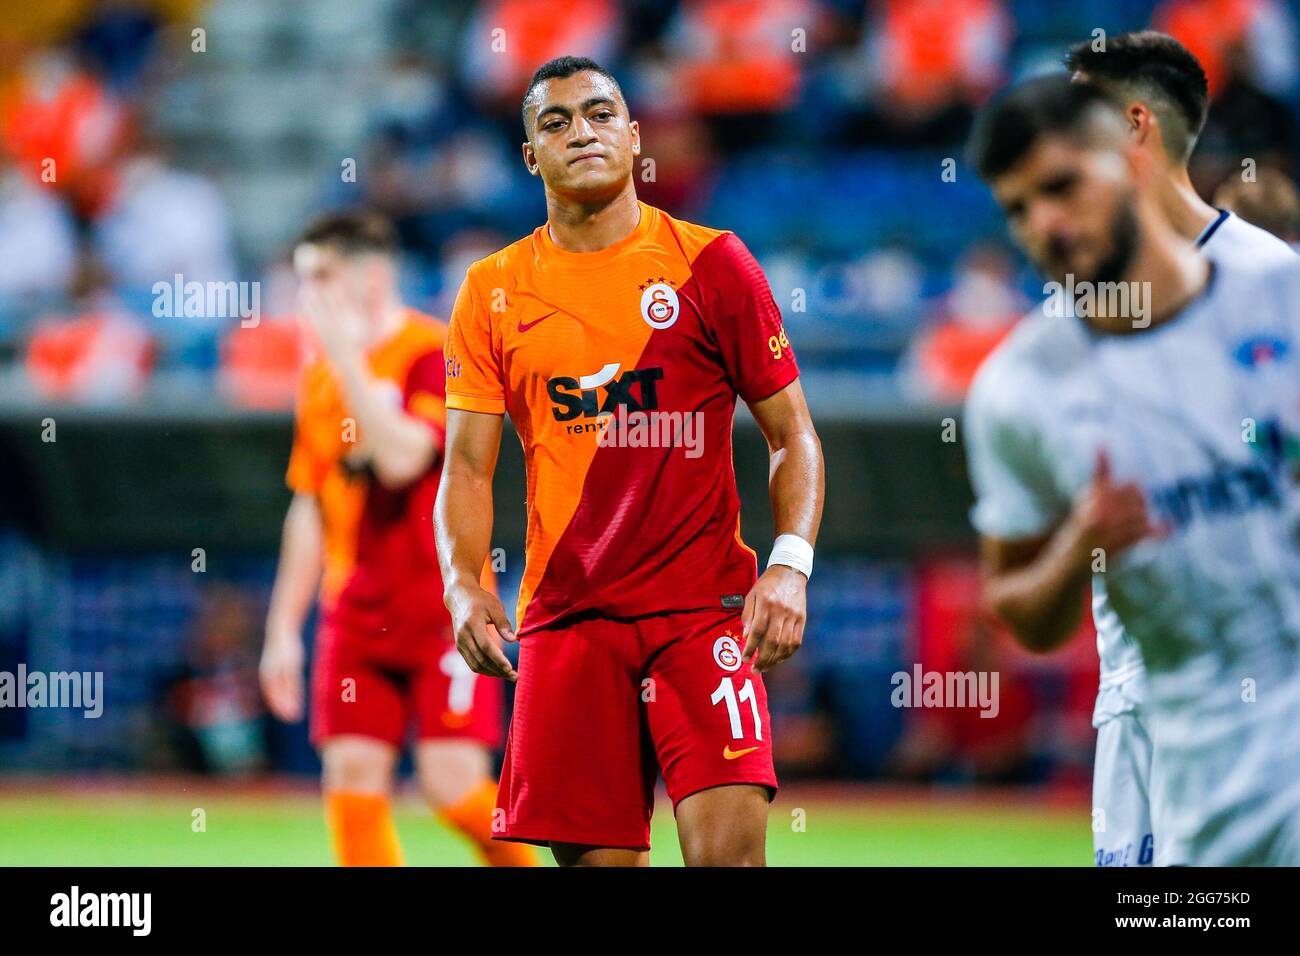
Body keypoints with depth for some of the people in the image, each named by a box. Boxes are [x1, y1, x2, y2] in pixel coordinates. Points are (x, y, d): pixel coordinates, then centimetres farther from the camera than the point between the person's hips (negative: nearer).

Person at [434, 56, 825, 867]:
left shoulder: (711, 264, 3)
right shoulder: (495, 291, 9)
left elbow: (794, 435, 5)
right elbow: (468, 467, 9)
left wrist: (791, 564, -11)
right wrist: (463, 583, -9)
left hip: (704, 610, -2)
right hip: (564, 615, 2)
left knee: (728, 852, -16)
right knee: (595, 857, 1)